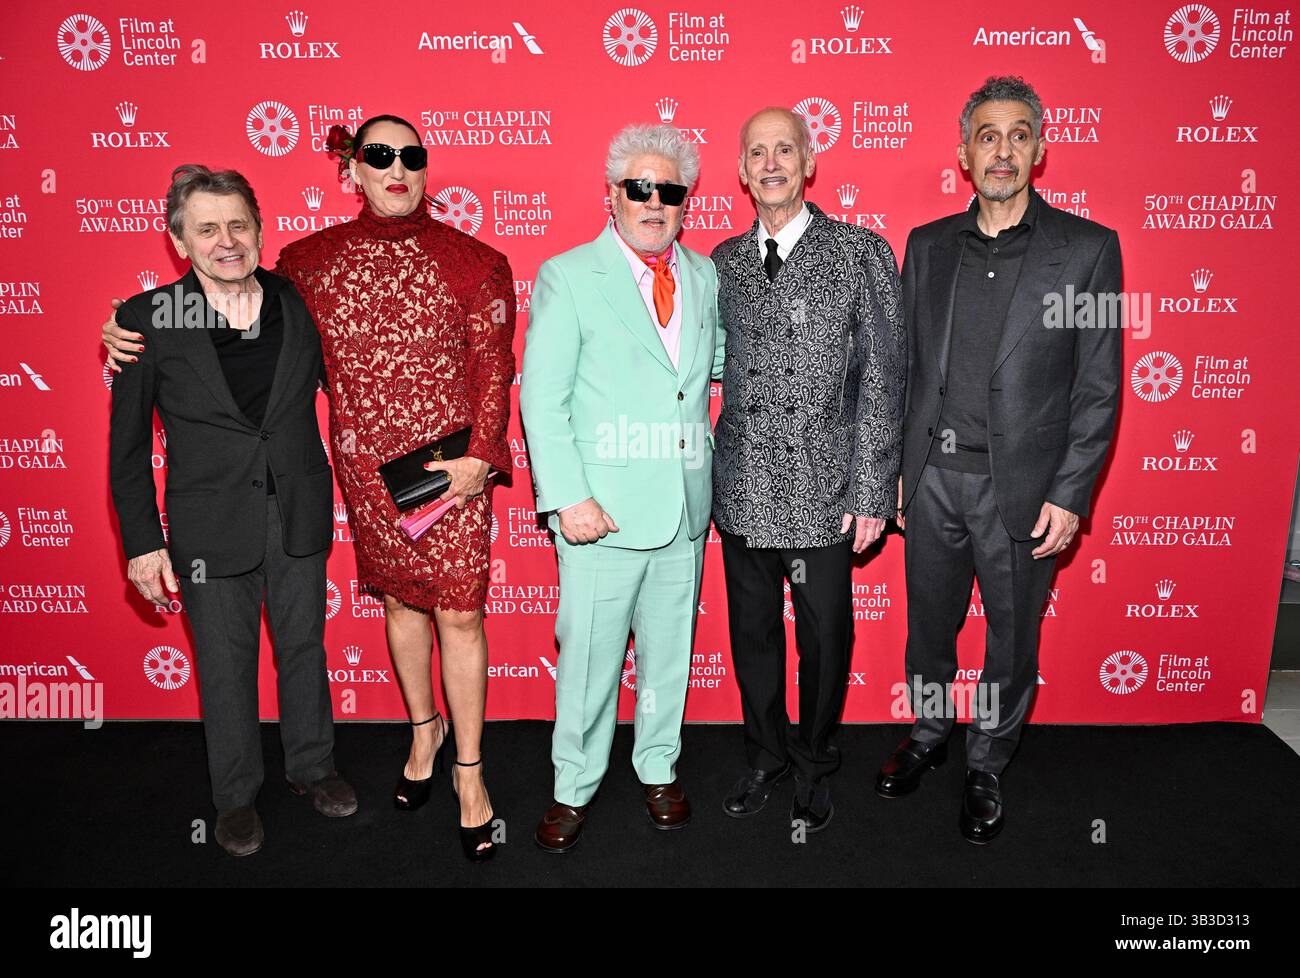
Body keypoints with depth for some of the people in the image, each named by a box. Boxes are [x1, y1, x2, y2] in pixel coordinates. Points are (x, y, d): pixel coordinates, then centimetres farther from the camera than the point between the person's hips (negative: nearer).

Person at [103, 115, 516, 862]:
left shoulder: (470, 260, -5)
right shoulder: (313, 259, 3)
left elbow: (493, 368, -6)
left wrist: (478, 456, -16)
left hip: (453, 463, -2)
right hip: (367, 466, 3)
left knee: (459, 609, 1)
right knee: (403, 597, 17)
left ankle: (469, 767, 20)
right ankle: (425, 730, 41)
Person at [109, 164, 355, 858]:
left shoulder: (299, 301, -2)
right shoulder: (148, 319, -8)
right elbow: (128, 443, -3)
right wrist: (143, 541, -5)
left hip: (299, 515, 2)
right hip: (211, 527, -2)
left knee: (305, 647, 17)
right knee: (226, 665, 13)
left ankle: (312, 767, 40)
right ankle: (236, 795, 35)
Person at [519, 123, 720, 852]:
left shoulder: (704, 276, 10)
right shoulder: (568, 276, -4)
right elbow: (542, 399, -8)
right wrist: (568, 497, -16)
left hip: (685, 507, 5)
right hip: (603, 509, -4)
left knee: (670, 648, 16)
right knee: (589, 655, 5)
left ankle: (659, 769, 37)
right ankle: (575, 788, 27)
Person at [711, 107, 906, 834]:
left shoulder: (861, 253, -3)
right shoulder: (725, 262, 8)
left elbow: (883, 380, -6)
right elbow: (721, 364, 12)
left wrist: (872, 494, -10)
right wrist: (708, 470, 2)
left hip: (823, 491, -3)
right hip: (743, 491, 3)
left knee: (824, 635, 10)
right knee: (753, 631, 15)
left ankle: (815, 767, 33)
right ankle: (767, 757, 37)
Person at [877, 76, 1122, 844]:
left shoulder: (1087, 248, -3)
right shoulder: (928, 246, 6)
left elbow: (1098, 387, -5)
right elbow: (903, 364, 9)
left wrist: (1070, 495, -10)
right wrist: (892, 463, 4)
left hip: (1022, 484, -2)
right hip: (933, 475, 3)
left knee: (1012, 639, 12)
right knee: (929, 624, 17)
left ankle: (987, 767, 34)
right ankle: (928, 734, 41)